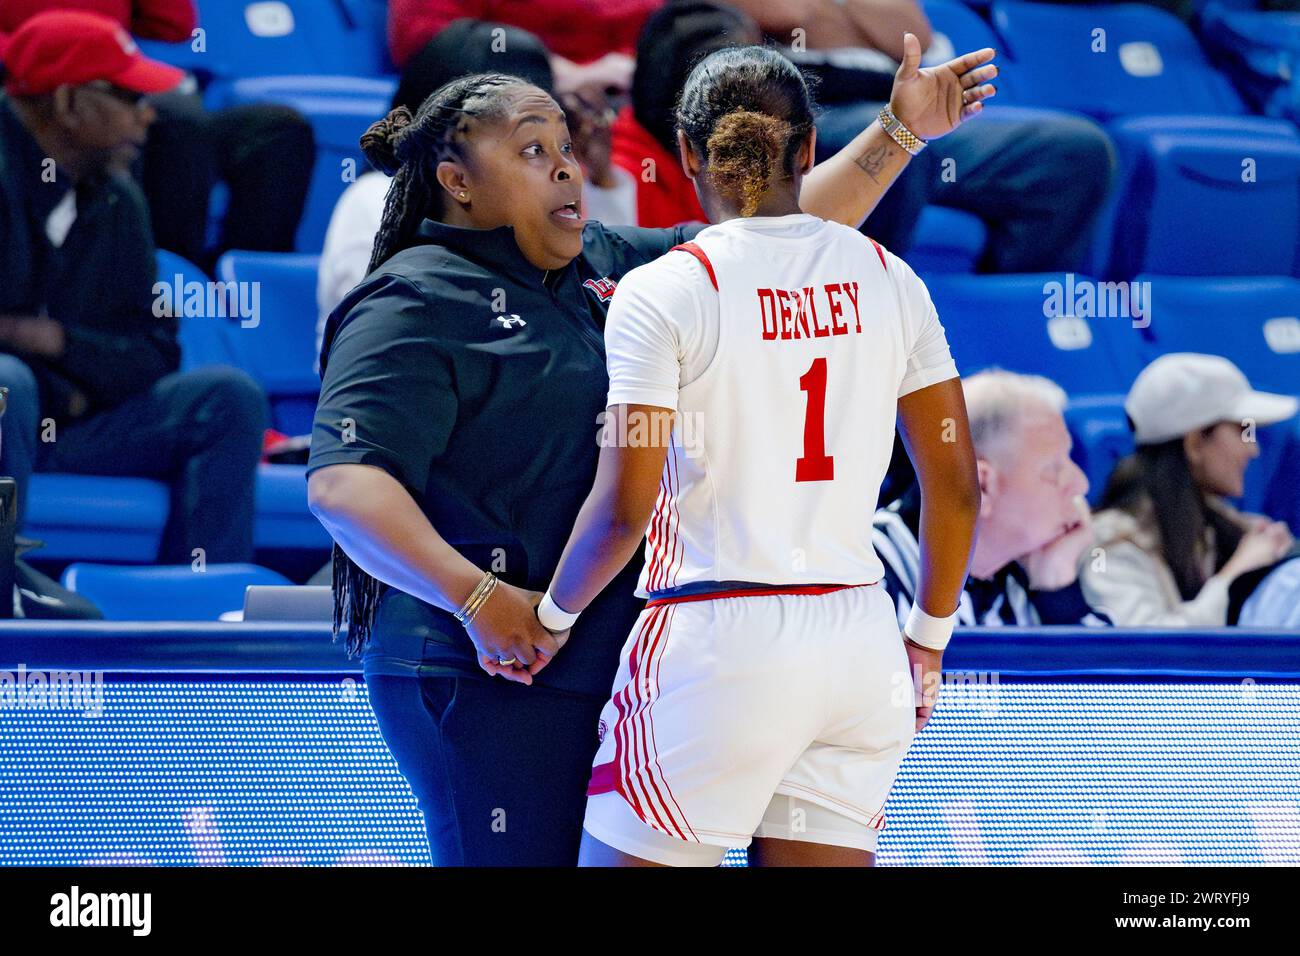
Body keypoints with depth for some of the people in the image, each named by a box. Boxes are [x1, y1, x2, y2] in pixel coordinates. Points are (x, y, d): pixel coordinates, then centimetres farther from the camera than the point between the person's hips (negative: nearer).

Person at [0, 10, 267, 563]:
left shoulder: (116, 202, 12)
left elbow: (153, 356, 7)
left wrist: (57, 341, -11)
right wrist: (60, 396, -10)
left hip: (65, 431, 7)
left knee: (229, 397, -8)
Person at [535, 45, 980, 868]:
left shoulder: (663, 292, -7)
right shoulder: (887, 278, 7)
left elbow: (623, 510, -11)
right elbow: (956, 486, 8)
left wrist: (551, 615, 6)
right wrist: (929, 642, 20)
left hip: (717, 645, -5)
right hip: (860, 641, 5)